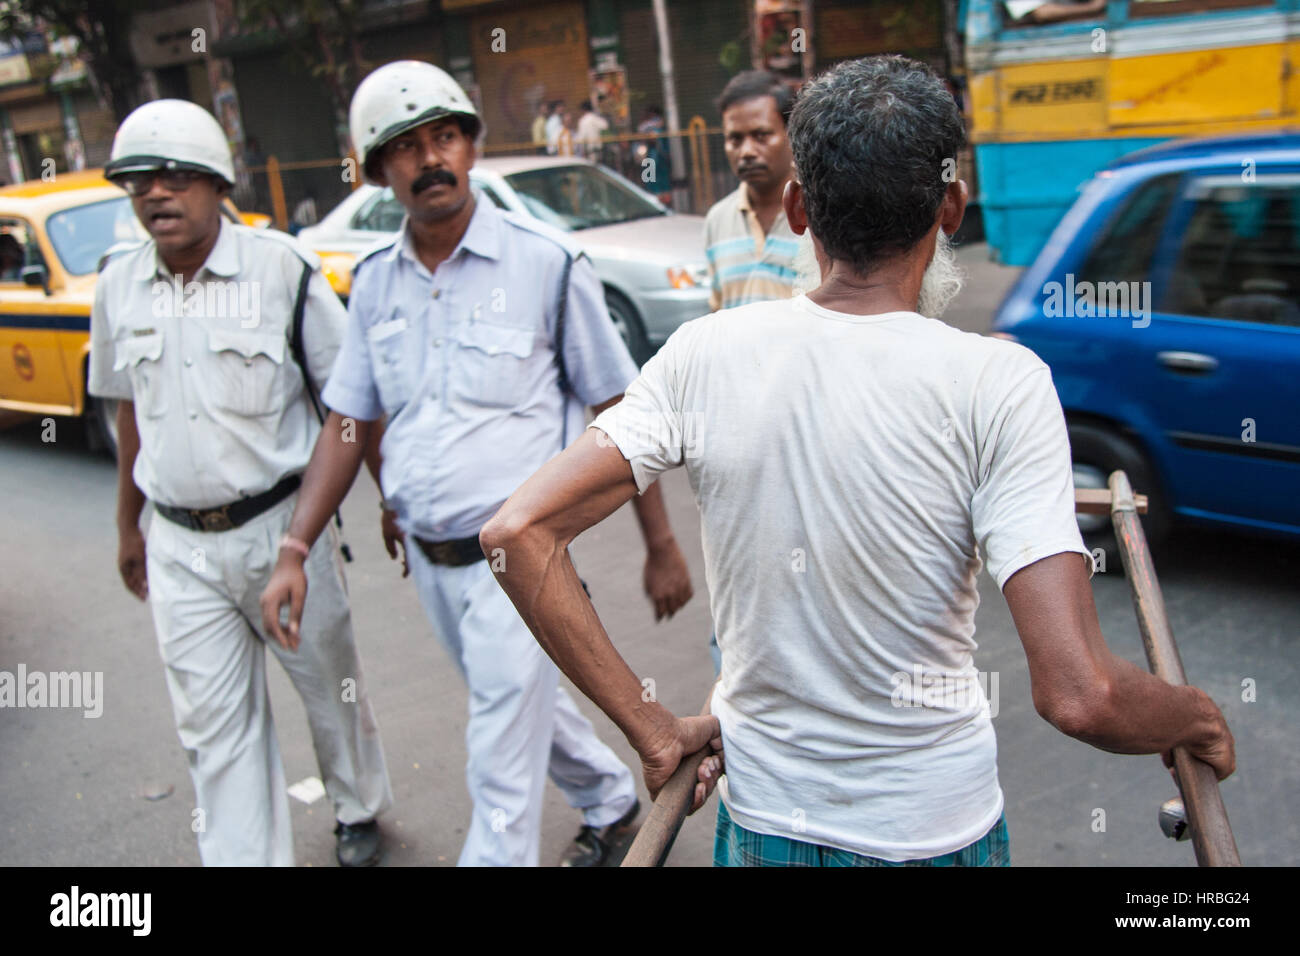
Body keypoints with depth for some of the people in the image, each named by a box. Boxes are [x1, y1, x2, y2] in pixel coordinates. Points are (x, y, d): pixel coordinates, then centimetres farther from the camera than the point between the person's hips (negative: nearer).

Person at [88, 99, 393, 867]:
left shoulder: (281, 267, -10)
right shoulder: (120, 285, 4)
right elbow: (132, 409, 15)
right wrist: (128, 525, 18)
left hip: (281, 525, -3)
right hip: (179, 546, 3)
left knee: (329, 681, 16)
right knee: (215, 721, 7)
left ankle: (360, 811, 41)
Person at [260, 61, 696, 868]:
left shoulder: (546, 263, -11)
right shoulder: (375, 283, 4)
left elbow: (619, 413, -8)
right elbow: (348, 424, 8)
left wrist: (662, 546, -7)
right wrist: (294, 553, 0)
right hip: (428, 558, 6)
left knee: (503, 767, 0)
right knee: (527, 703, 25)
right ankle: (614, 803, 50)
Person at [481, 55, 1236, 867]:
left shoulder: (703, 355, -12)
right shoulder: (999, 382, -20)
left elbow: (517, 533, -15)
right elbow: (1079, 697, -26)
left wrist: (652, 730, -7)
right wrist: (1198, 717, -3)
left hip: (759, 819, 2)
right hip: (938, 829, -1)